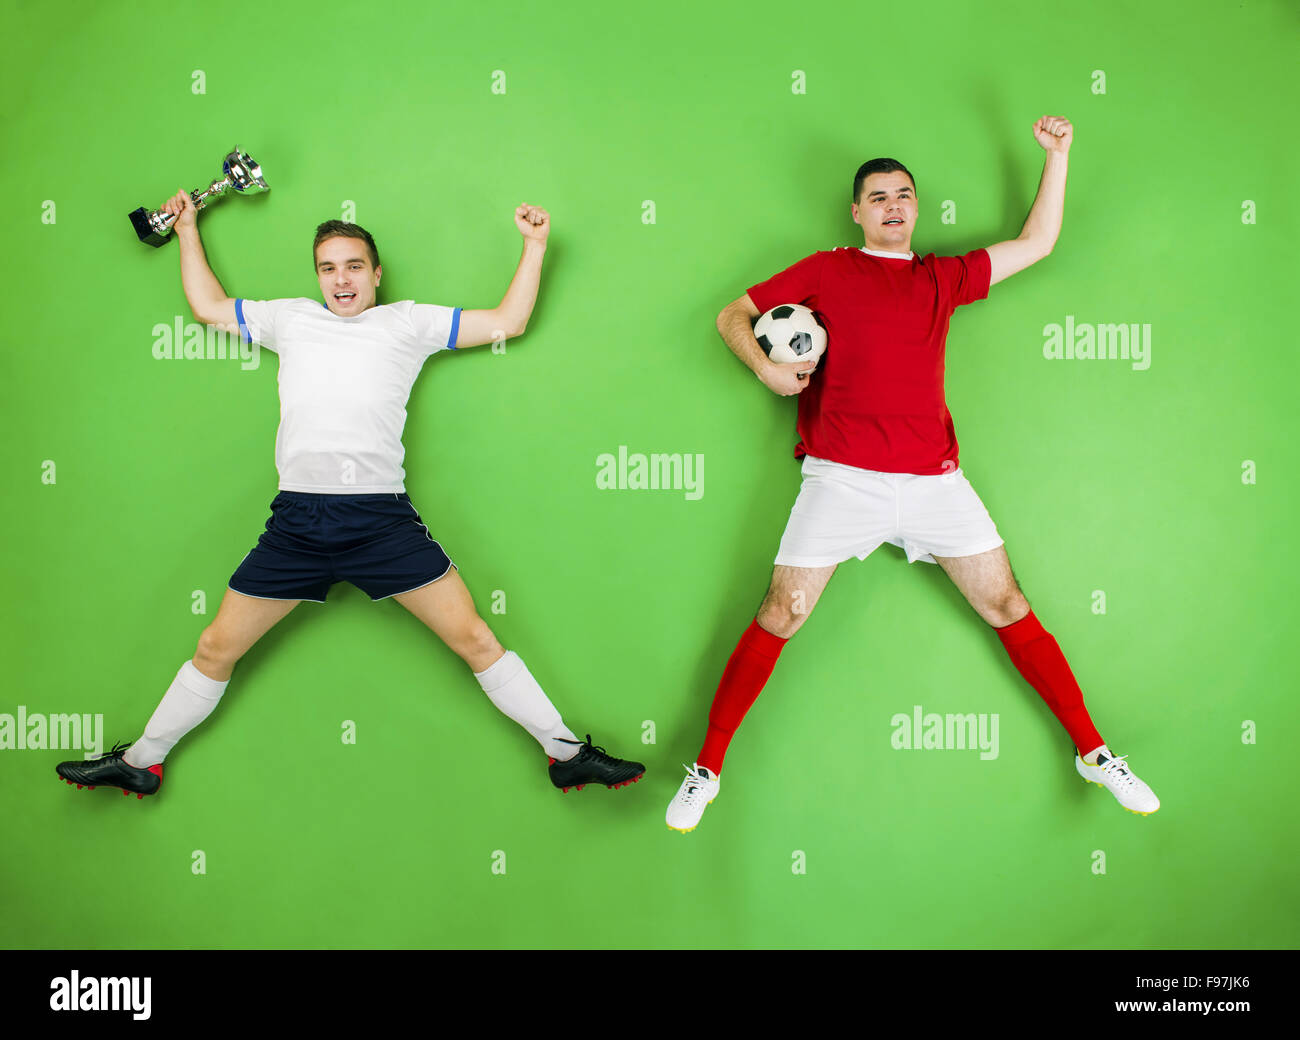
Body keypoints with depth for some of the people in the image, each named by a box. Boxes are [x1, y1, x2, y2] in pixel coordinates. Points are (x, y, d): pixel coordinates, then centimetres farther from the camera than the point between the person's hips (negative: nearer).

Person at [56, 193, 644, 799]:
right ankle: (141, 762, 29)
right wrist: (187, 230, 38)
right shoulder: (290, 318, 22)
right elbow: (209, 306, 35)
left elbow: (508, 321, 17)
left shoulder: (410, 321, 15)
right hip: (296, 519, 2)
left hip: (383, 517, -2)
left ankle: (564, 752, 6)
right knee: (216, 648, 9)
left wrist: (534, 246, 15)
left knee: (473, 637, -5)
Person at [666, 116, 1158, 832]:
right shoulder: (826, 271, 11)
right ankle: (707, 768, 4)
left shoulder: (944, 278, 19)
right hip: (841, 477, -3)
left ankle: (1092, 752, 18)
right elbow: (733, 315, 13)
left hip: (933, 477, 3)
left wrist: (1056, 153, 22)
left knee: (1007, 605, 4)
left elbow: (1037, 242, 26)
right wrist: (764, 367, -6)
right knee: (780, 615, -8)